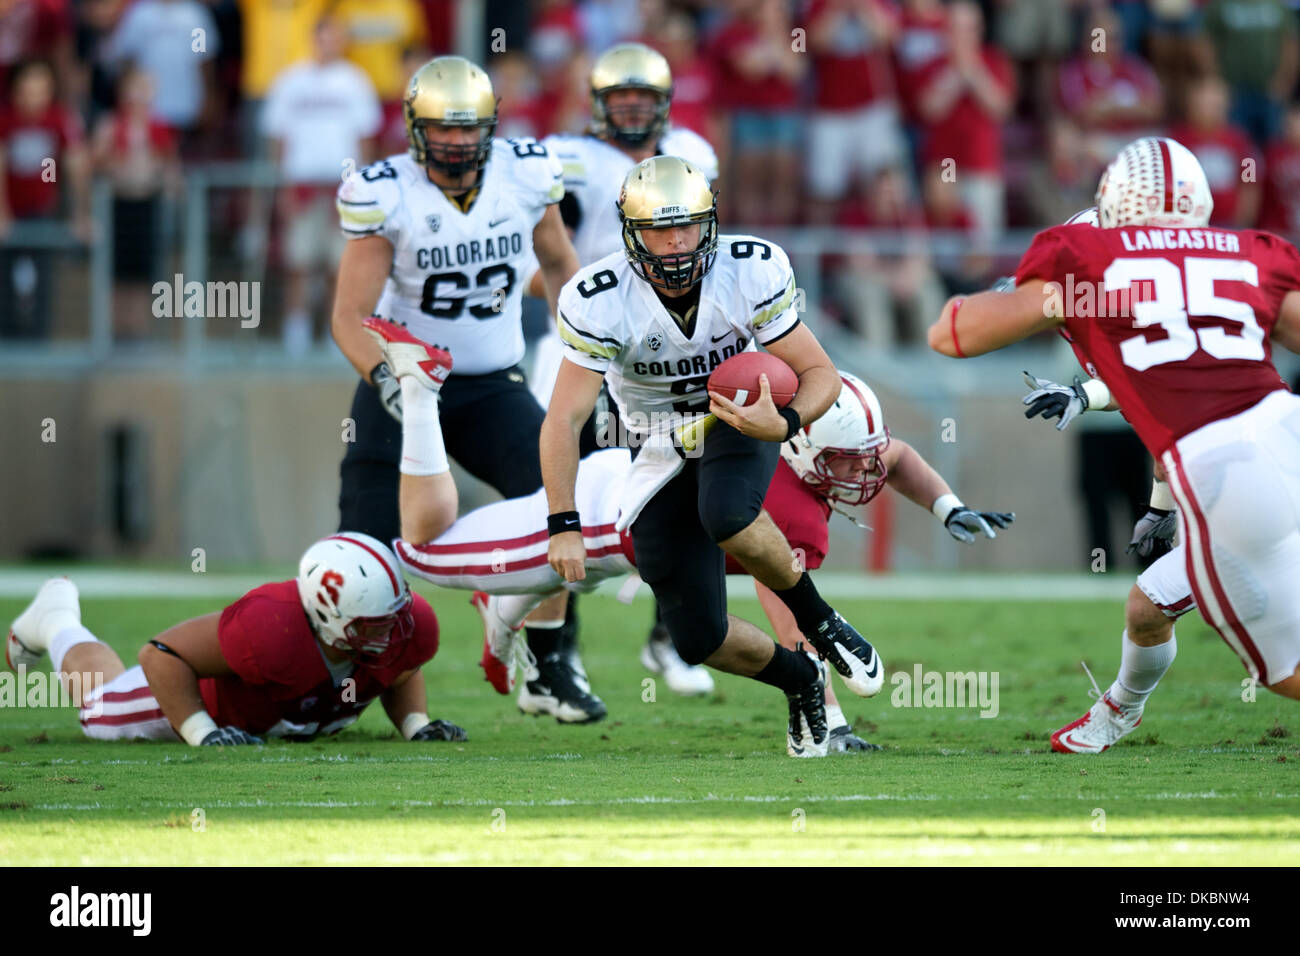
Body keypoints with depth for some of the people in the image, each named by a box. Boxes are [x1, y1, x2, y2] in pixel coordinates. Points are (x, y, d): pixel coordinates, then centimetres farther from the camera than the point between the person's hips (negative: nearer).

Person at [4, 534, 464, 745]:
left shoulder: (408, 628, -36)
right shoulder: (272, 629, -52)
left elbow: (402, 676, -7)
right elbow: (163, 655, -38)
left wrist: (415, 724, -24)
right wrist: (201, 733, -41)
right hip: (212, 695, -5)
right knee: (102, 708, 22)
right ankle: (56, 621, 51)